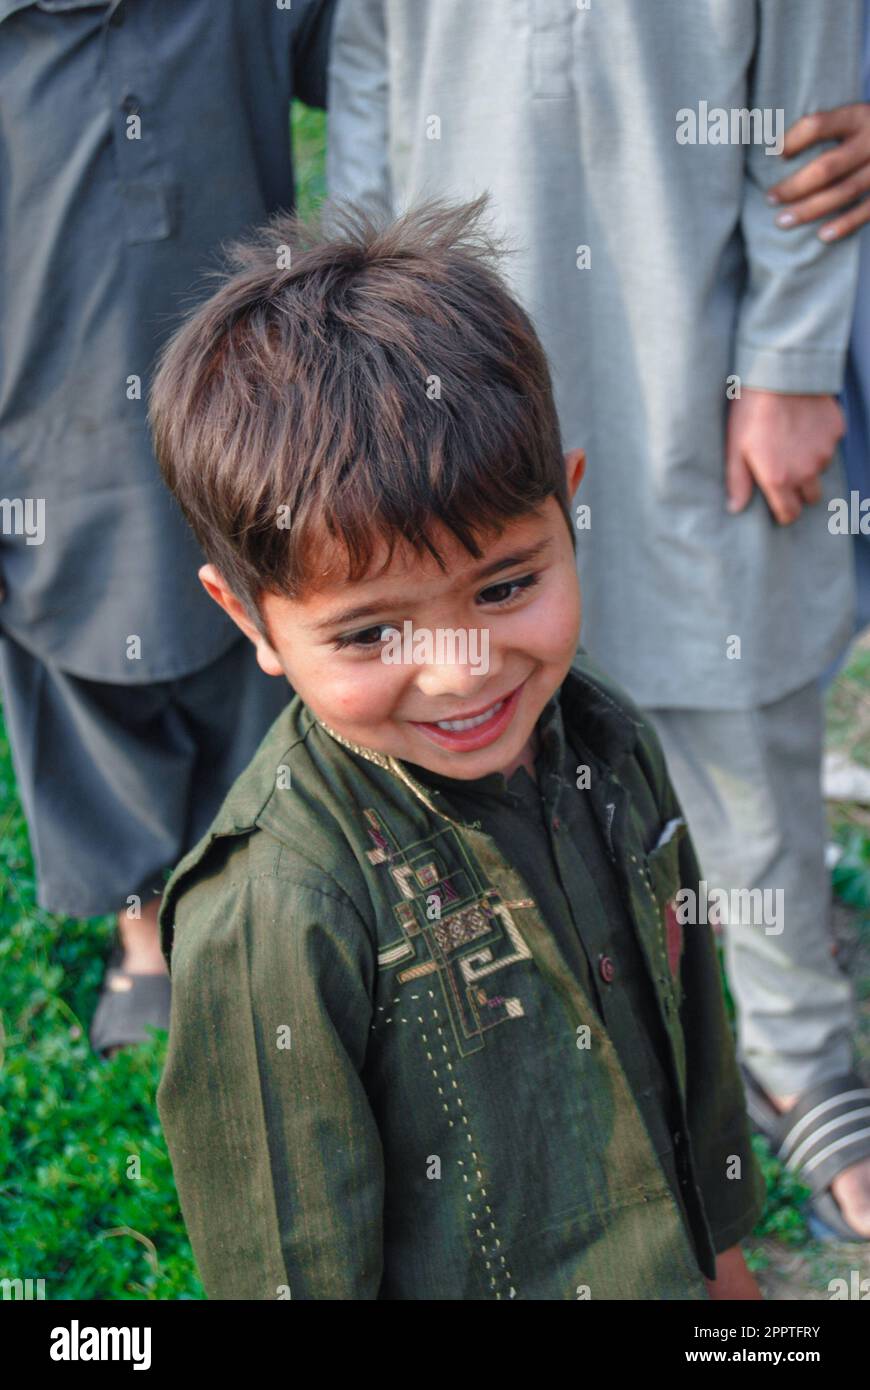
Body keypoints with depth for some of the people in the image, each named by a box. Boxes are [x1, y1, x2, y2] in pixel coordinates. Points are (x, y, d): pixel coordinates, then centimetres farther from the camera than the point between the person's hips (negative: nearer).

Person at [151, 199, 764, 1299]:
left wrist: (720, 1237, 13)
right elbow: (290, 1264, -20)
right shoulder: (274, 921, -30)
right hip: (464, 1281, -5)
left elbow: (688, 1010, 4)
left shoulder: (612, 744, -10)